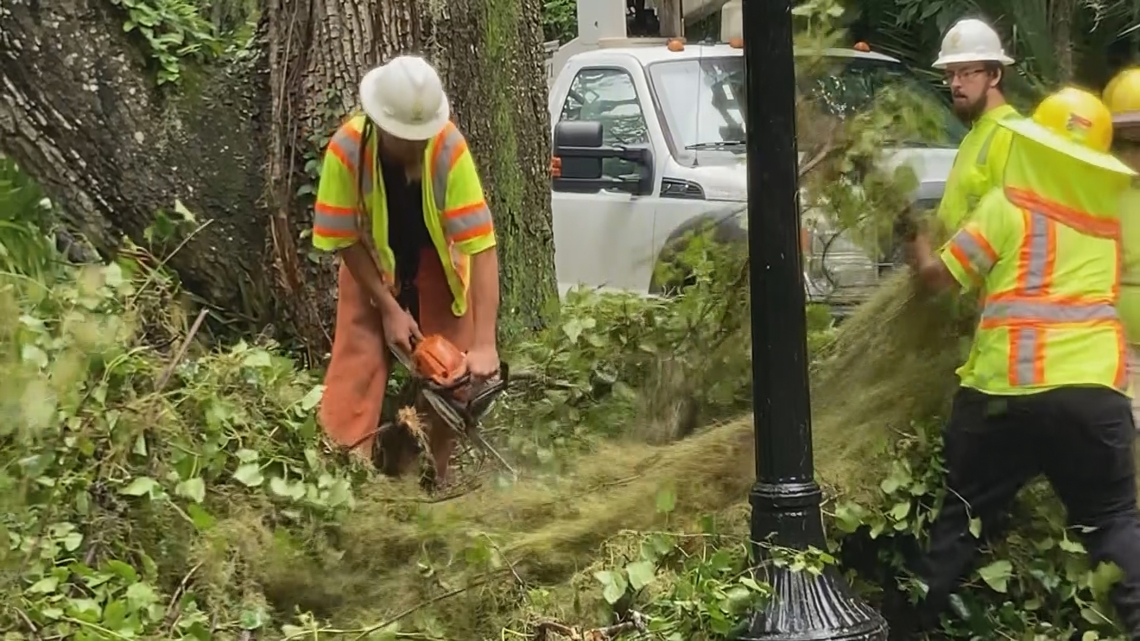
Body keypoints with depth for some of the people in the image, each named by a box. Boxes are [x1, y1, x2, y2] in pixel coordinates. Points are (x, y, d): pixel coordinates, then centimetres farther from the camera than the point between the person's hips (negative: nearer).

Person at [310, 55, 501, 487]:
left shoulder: (449, 148, -34)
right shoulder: (347, 149, -32)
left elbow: (482, 246, -35)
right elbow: (345, 239, -20)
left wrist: (484, 344, -40)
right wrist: (389, 309, -19)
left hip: (436, 267, 0)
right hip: (372, 267, 0)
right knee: (358, 373, -8)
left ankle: (441, 479, 15)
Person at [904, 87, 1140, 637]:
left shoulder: (1008, 205, 2)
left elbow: (937, 276, 5)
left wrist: (917, 244, 25)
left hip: (1005, 389, -1)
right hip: (1094, 389, 2)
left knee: (962, 518, 12)